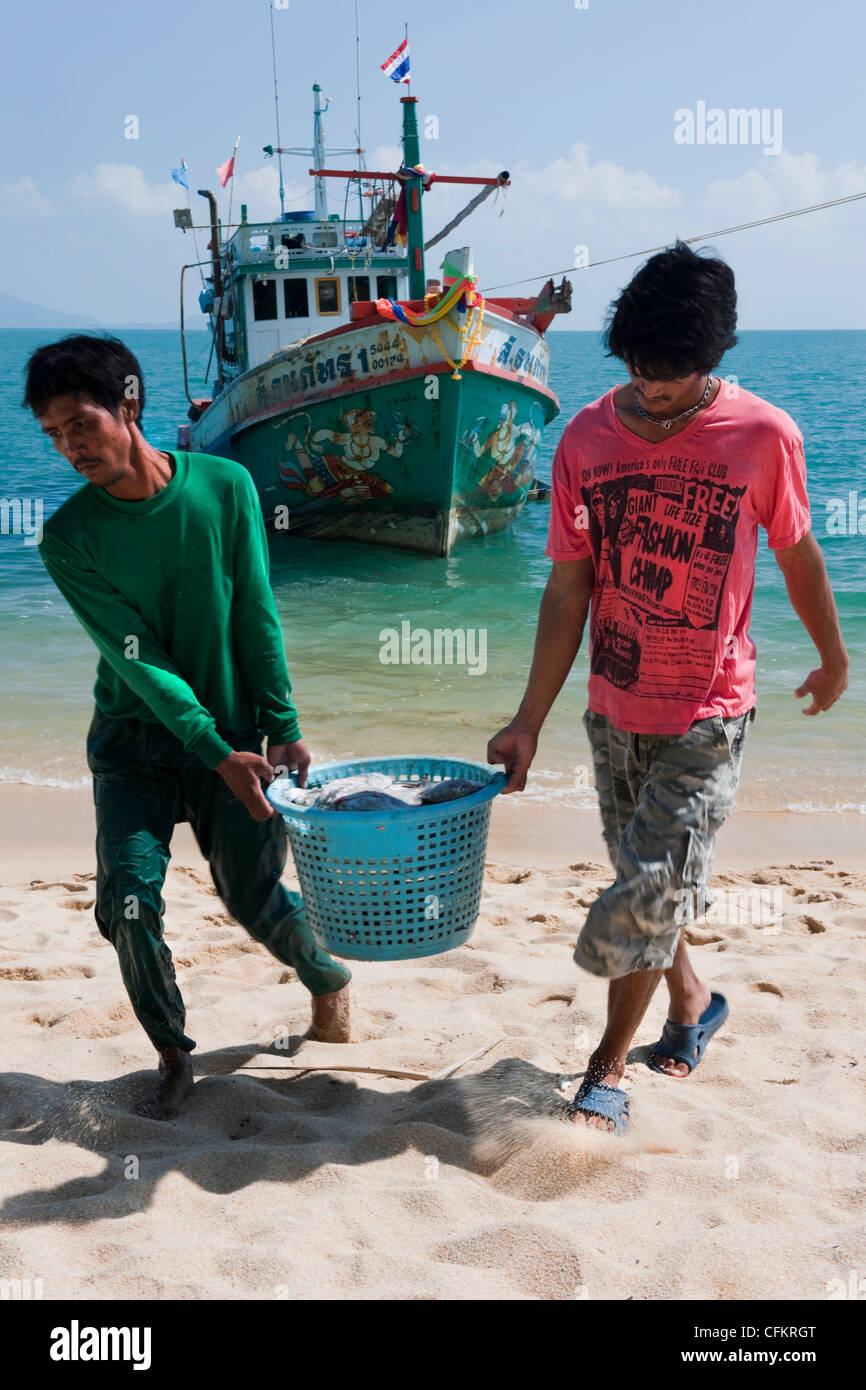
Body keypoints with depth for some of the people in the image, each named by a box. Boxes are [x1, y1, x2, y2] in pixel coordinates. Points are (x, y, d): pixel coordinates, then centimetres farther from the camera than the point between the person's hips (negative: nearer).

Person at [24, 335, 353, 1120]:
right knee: (128, 900, -13)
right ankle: (174, 1058, 11)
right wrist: (218, 755, -22)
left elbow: (257, 619, -5)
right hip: (134, 739, 0)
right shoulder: (69, 539, -11)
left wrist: (283, 729, -6)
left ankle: (330, 978, 38)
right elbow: (136, 659, -16)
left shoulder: (225, 487, -9)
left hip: (233, 734, 0)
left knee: (255, 901, 4)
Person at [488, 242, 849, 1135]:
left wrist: (833, 659, 16)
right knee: (641, 879, 17)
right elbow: (568, 589, -2)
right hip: (614, 707, 4)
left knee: (652, 888, -6)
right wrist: (530, 721, -2)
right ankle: (691, 998, 44)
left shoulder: (763, 436, -13)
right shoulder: (586, 438, -5)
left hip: (707, 715, -3)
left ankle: (608, 1070, 12)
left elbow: (797, 555, 3)